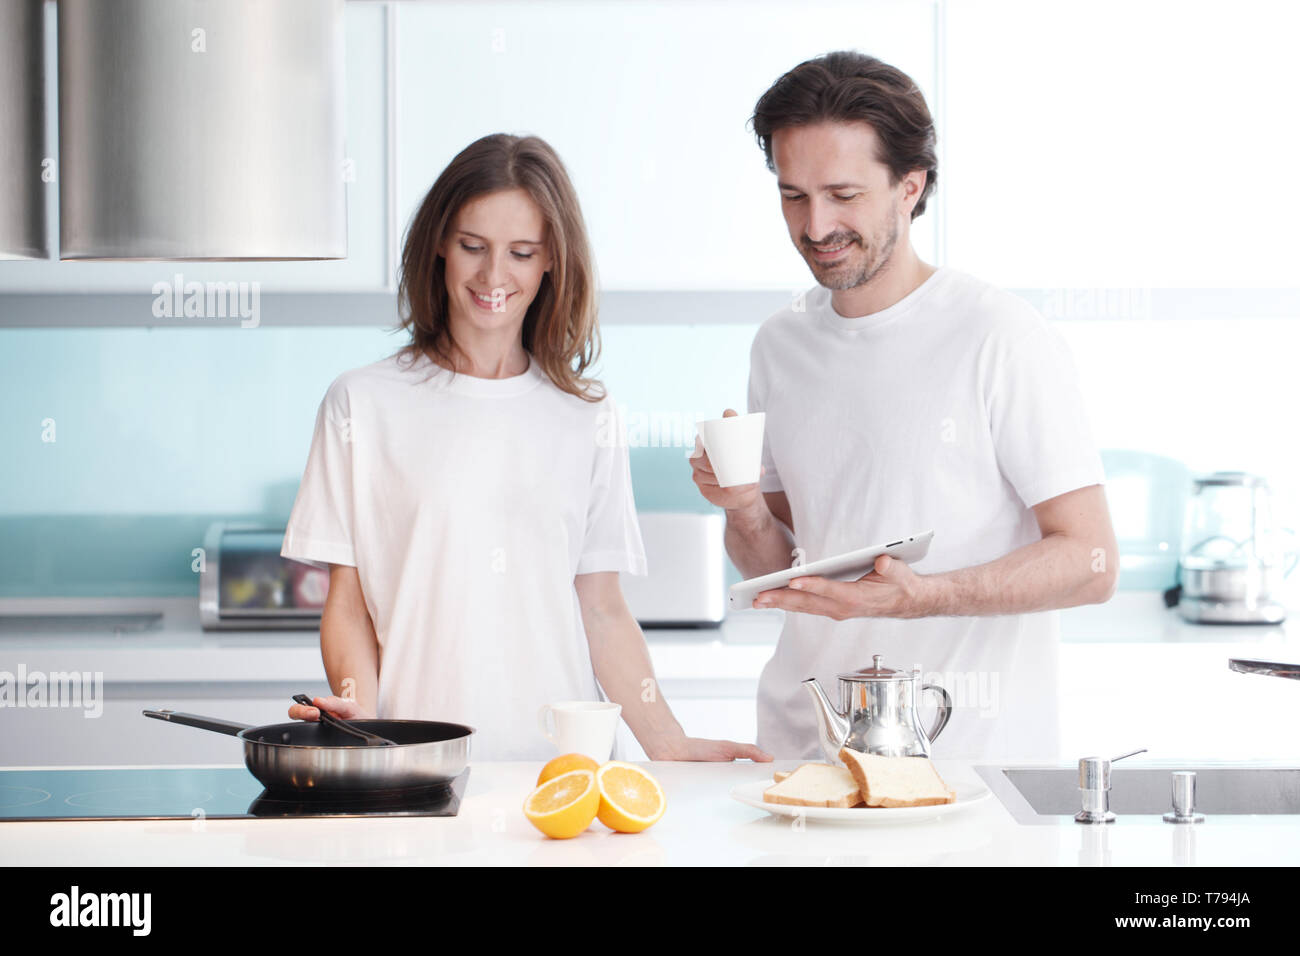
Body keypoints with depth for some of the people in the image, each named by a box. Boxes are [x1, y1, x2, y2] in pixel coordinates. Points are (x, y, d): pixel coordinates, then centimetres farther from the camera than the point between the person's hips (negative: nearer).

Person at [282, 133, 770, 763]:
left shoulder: (584, 416, 12)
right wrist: (359, 714, -12)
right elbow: (347, 600, 6)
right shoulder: (364, 402, 7)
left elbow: (602, 612, 12)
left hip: (558, 757, 2)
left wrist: (668, 744, 0)